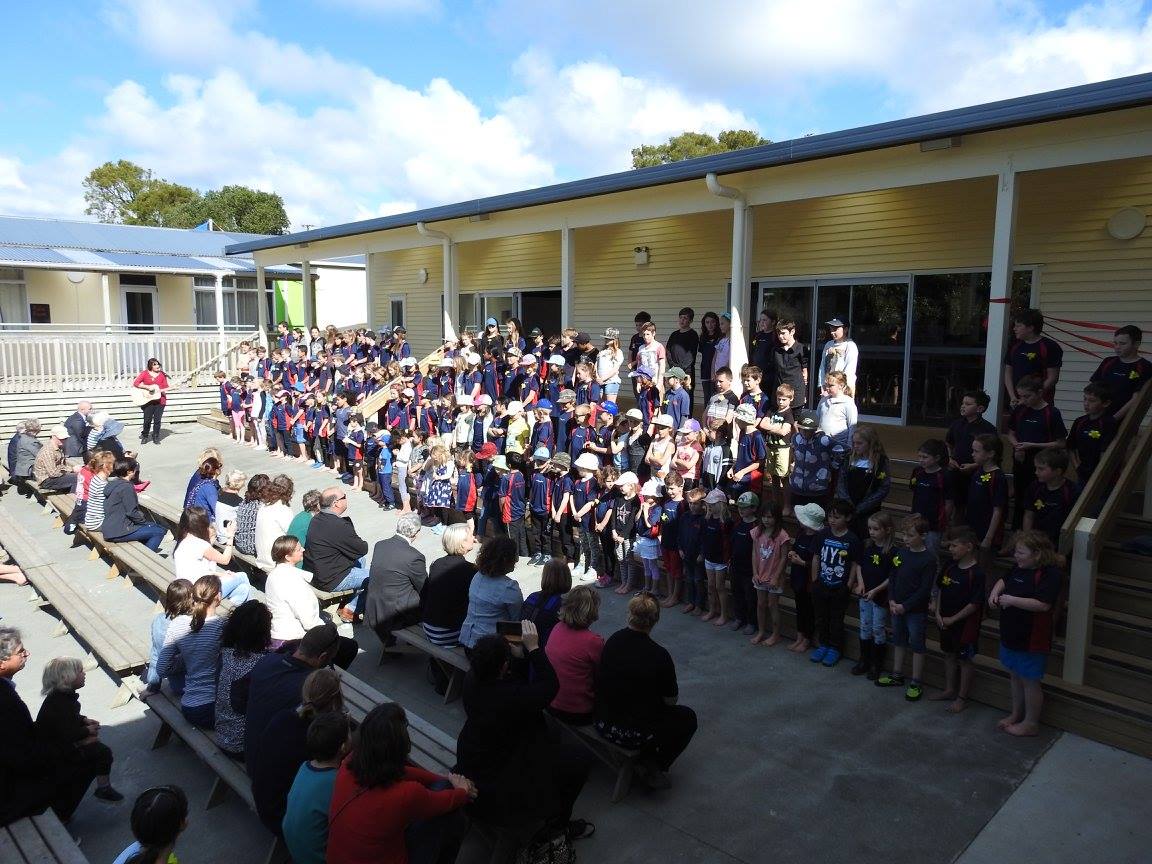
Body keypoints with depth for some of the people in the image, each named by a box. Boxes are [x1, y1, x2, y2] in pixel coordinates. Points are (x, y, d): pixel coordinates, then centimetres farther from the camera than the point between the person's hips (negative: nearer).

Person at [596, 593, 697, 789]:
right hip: (637, 734, -5)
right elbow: (671, 700, -6)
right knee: (688, 718, 18)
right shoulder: (659, 655, -20)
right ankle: (653, 766, 7)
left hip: (603, 726, 5)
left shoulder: (612, 641, -4)